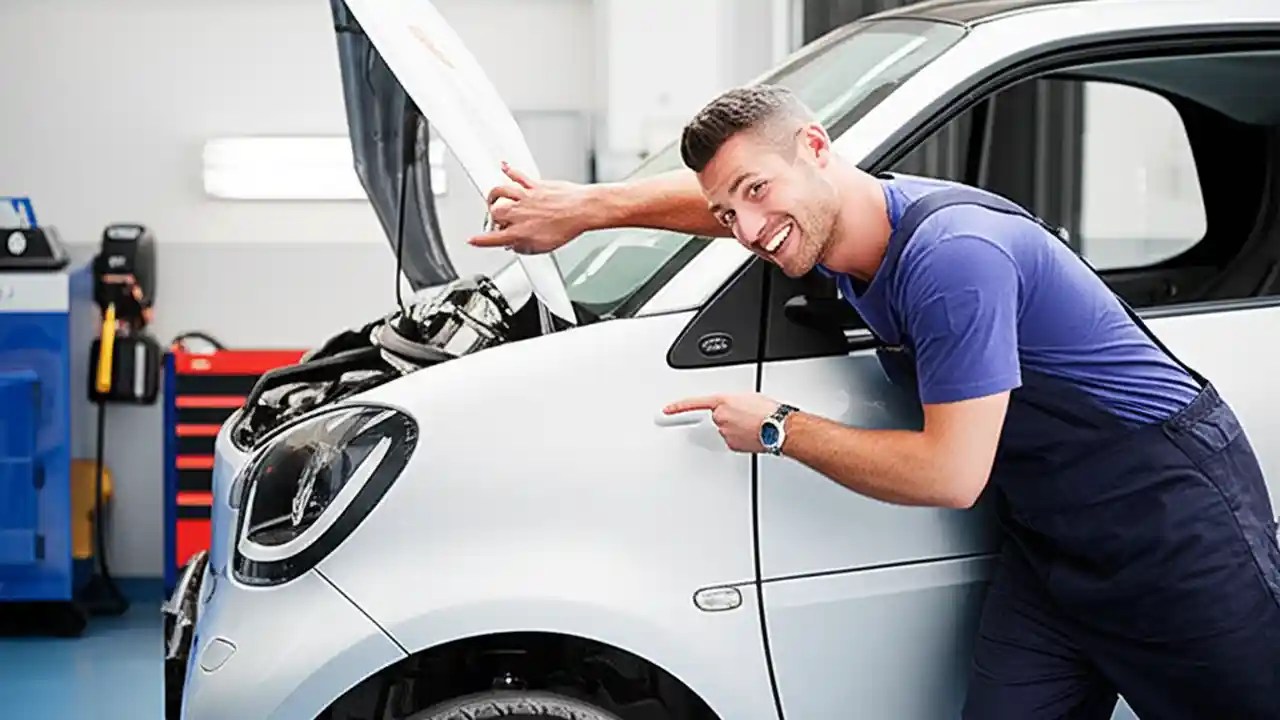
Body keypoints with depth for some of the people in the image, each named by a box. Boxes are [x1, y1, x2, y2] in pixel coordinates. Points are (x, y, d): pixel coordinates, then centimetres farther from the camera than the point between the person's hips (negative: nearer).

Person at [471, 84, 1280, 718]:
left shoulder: (951, 254, -27)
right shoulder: (854, 219, 0)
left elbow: (952, 475, -25)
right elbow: (711, 191, 22)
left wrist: (779, 430, -14)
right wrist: (581, 208, 23)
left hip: (1176, 521, -8)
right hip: (1052, 548, 8)